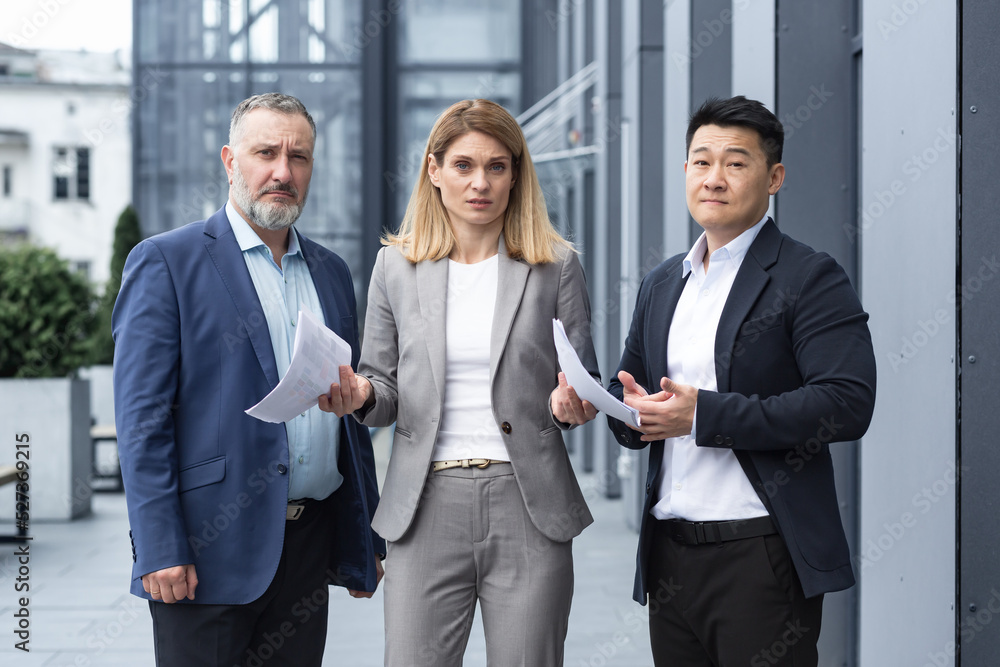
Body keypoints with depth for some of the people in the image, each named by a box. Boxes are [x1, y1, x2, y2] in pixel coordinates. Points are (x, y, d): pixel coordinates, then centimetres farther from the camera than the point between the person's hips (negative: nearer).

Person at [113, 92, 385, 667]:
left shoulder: (331, 272, 15)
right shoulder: (165, 263, -3)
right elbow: (142, 419, -9)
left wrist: (365, 542, 15)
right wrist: (160, 550, -15)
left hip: (309, 545, 5)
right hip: (210, 548, -5)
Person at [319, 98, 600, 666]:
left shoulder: (557, 266, 5)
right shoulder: (396, 266, 9)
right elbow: (387, 390, 13)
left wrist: (572, 402, -14)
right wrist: (359, 395, -10)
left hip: (528, 508, 0)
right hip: (427, 509, 1)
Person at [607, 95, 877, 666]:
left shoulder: (810, 277, -5)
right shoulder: (662, 284, 17)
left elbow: (848, 403, -16)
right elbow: (629, 386, 23)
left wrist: (705, 414, -20)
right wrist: (630, 407, -4)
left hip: (762, 555, -6)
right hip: (670, 555, 6)